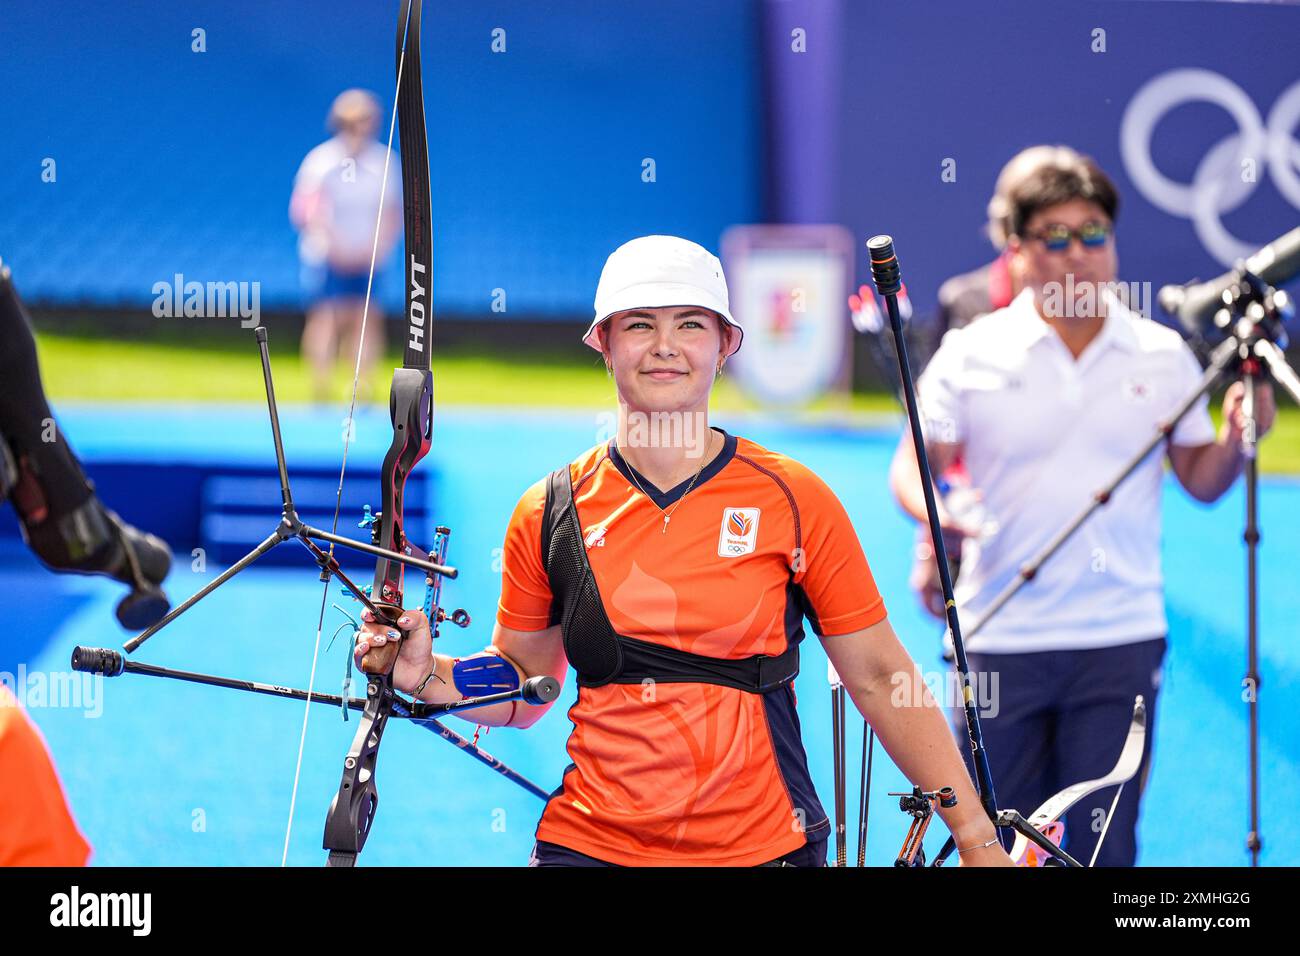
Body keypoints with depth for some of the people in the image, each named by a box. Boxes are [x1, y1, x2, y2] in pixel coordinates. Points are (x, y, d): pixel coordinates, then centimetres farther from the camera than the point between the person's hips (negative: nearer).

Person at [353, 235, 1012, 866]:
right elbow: (523, 685, 11)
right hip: (586, 844, 1)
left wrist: (977, 839, -2)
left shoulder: (794, 501, -3)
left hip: (760, 847, -1)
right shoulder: (547, 513, 1)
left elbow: (878, 679, 0)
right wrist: (427, 674, -8)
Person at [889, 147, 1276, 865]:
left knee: (1102, 845, 1)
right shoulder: (970, 354, 0)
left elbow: (1201, 481, 11)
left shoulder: (1163, 355, 5)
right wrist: (935, 510, -21)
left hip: (1121, 643, 0)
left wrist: (1234, 439, -11)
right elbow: (913, 466, 1)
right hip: (999, 639, 0)